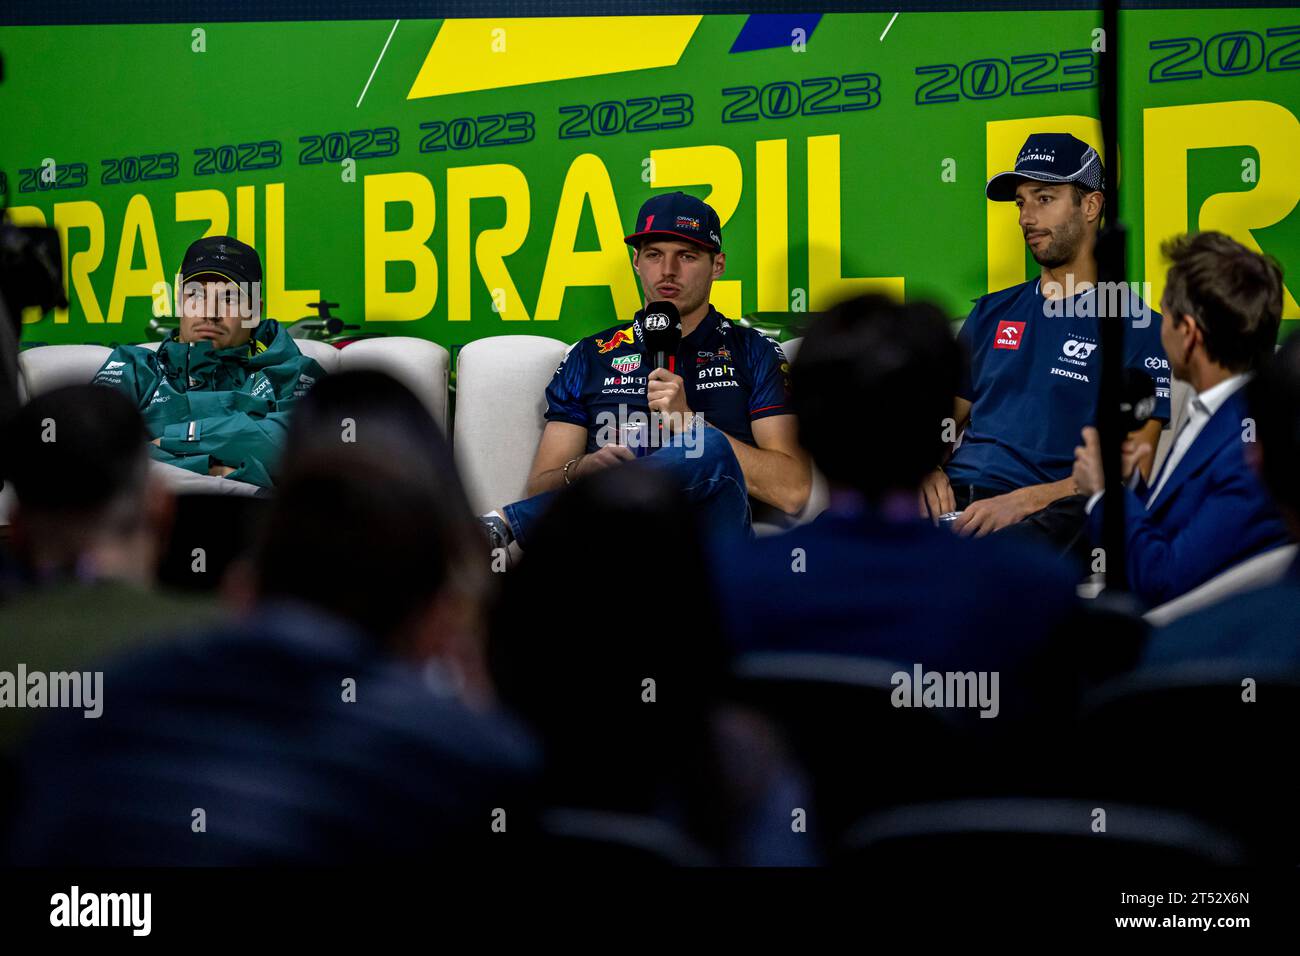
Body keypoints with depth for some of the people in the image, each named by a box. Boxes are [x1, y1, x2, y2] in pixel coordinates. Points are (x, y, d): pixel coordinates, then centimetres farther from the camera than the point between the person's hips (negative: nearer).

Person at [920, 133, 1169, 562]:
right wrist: (928, 469, 1)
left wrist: (1022, 500, -17)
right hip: (954, 495, 5)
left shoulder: (1137, 325, 4)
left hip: (1046, 511, -5)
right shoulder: (993, 313, 24)